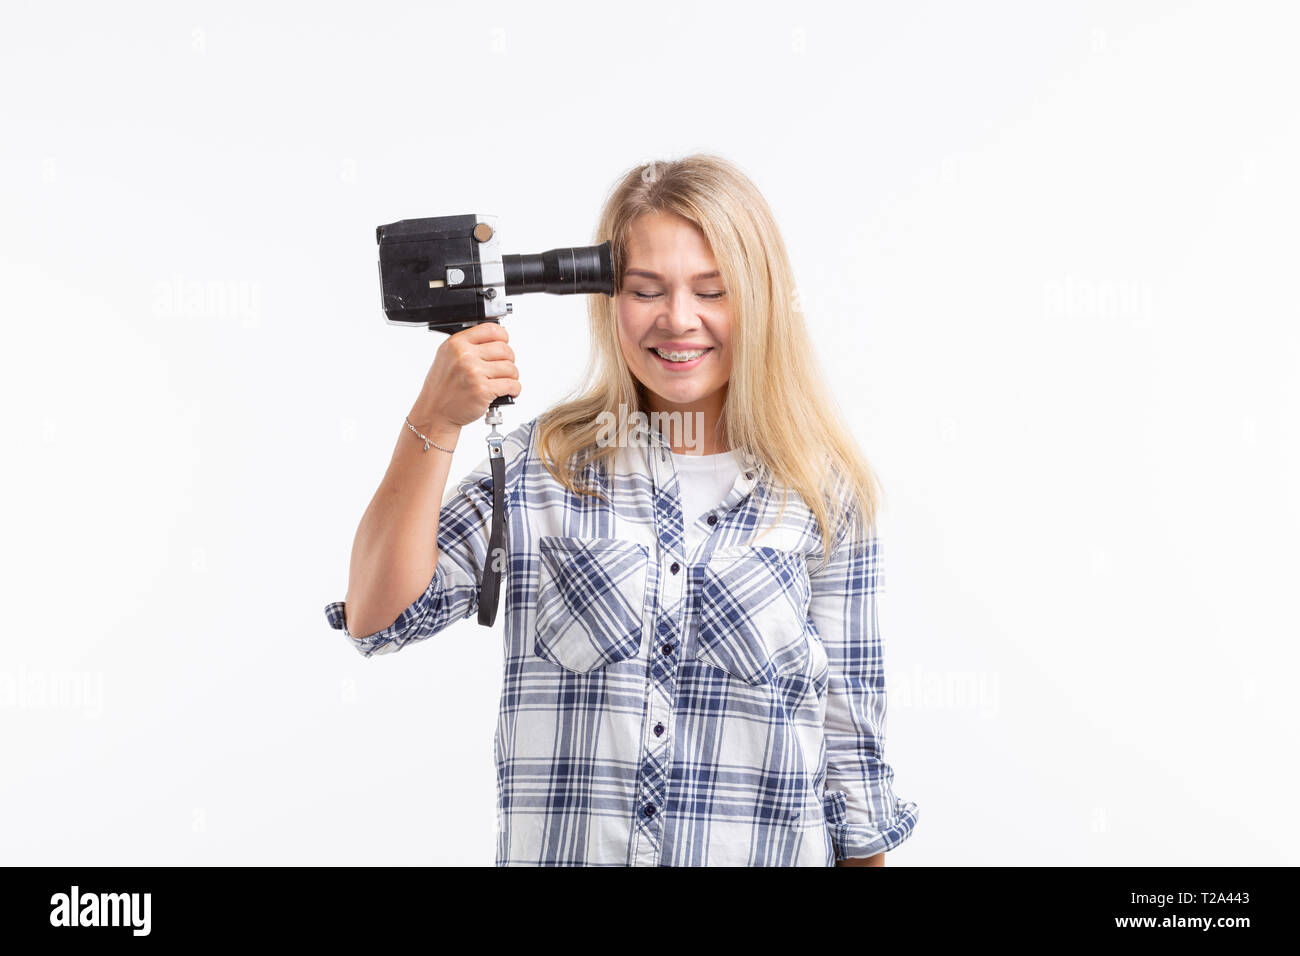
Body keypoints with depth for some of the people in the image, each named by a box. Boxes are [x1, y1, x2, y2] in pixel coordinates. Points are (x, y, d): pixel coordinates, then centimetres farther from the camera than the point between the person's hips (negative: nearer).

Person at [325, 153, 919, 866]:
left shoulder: (825, 495, -2)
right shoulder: (538, 463, -1)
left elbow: (849, 740, 1)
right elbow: (379, 618, -11)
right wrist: (435, 422, -19)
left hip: (767, 849, 0)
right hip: (559, 850, 1)